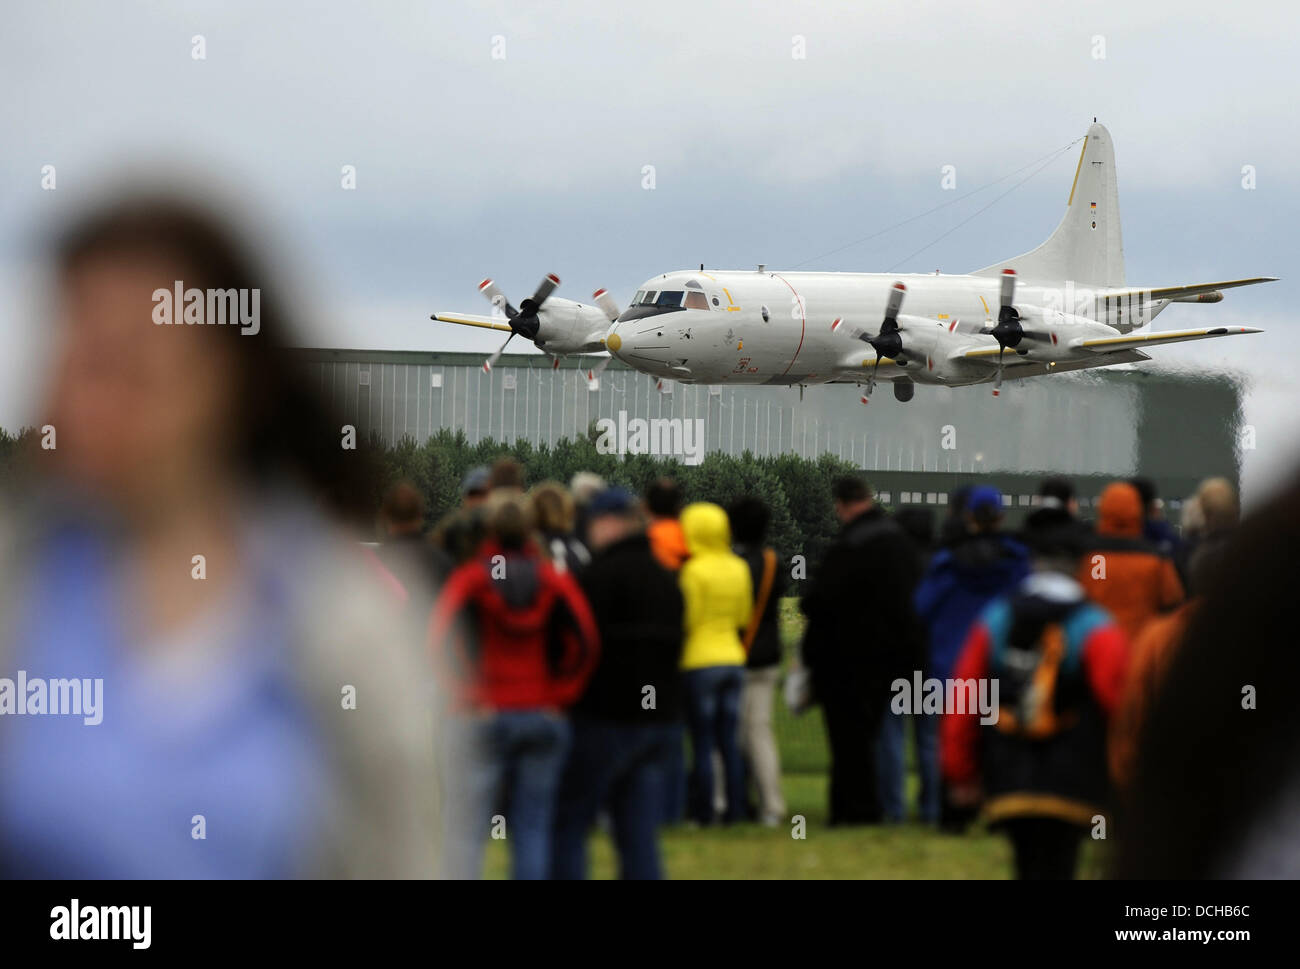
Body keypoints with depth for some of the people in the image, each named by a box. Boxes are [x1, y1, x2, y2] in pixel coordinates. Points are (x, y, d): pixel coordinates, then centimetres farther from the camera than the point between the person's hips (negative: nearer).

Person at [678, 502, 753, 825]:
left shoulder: (694, 571, -13)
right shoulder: (739, 568, 6)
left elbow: (688, 619, -13)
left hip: (701, 661, -6)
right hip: (734, 658, 6)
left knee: (702, 742, -1)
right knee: (730, 740, 9)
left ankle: (703, 810, 0)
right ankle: (735, 807, 8)